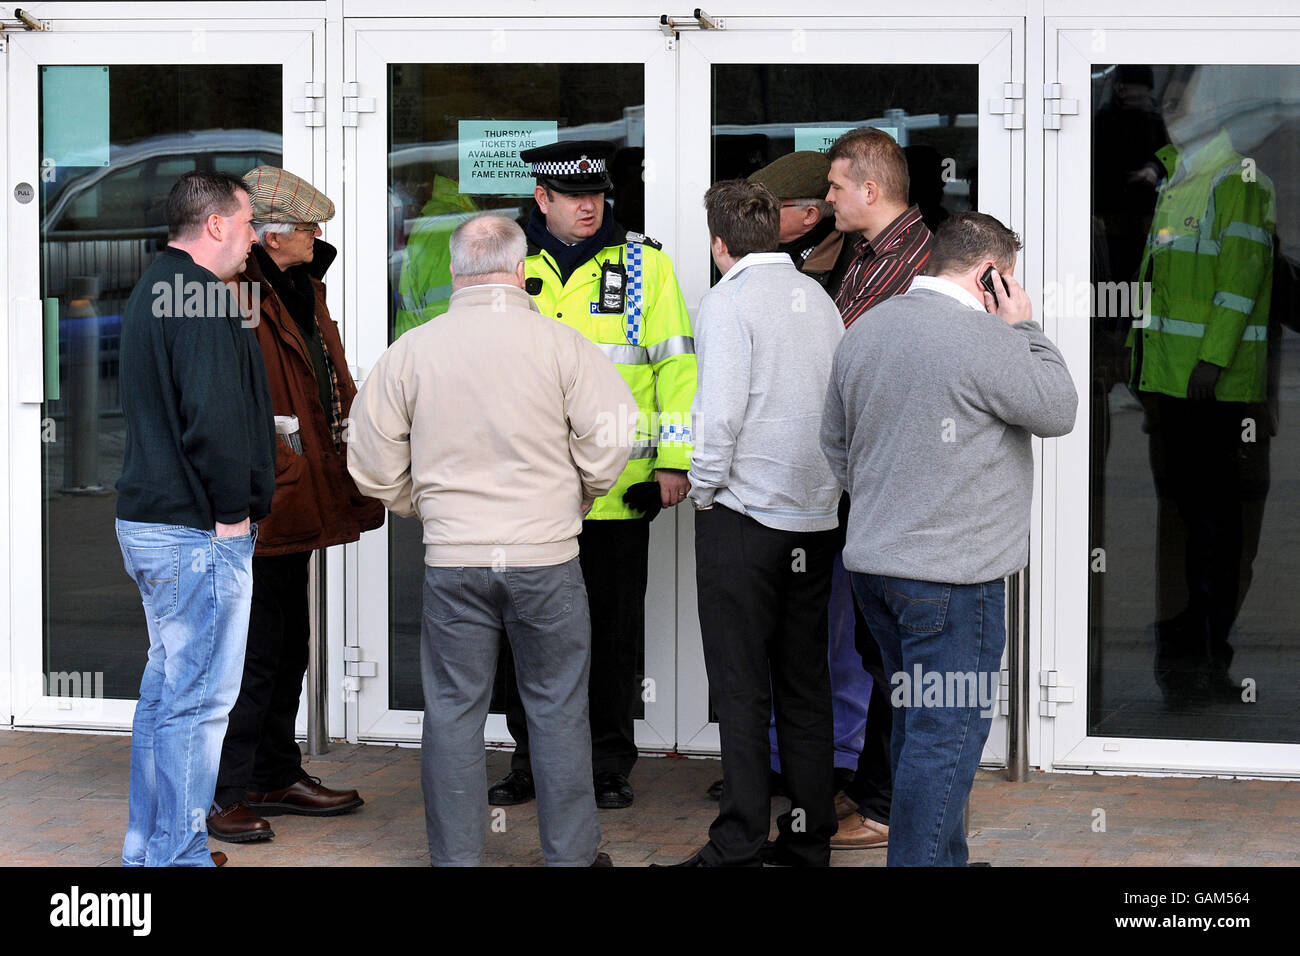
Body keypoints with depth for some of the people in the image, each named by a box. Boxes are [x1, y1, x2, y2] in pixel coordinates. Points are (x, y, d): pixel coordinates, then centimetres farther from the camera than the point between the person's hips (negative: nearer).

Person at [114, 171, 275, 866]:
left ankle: (146, 846, 26)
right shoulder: (199, 298, -17)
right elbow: (214, 418, -26)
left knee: (166, 684, 18)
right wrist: (233, 510, -15)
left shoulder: (152, 291, 16)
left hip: (148, 521, 11)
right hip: (198, 532, -11)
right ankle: (179, 856, -2)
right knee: (198, 698, -5)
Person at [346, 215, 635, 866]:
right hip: (546, 555, -1)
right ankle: (569, 855, 16)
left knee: (453, 713, 9)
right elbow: (609, 438, -8)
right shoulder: (559, 344, -6)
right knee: (558, 709, 10)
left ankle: (455, 858, 14)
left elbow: (371, 463, 4)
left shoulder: (409, 352, -1)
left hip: (452, 560, 1)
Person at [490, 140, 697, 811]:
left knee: (612, 631, 4)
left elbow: (675, 367, 1)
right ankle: (532, 760, 20)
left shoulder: (643, 265, 2)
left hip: (617, 487, -2)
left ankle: (608, 765, 15)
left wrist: (674, 461, -5)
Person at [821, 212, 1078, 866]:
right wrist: (1024, 330, 3)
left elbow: (834, 442, 20)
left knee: (916, 724, 18)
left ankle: (943, 859, 27)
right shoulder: (983, 338, -16)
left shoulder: (863, 331, 11)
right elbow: (1059, 411, -5)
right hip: (953, 574, -9)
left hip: (873, 560, 9)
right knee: (946, 737, -5)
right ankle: (920, 862, -5)